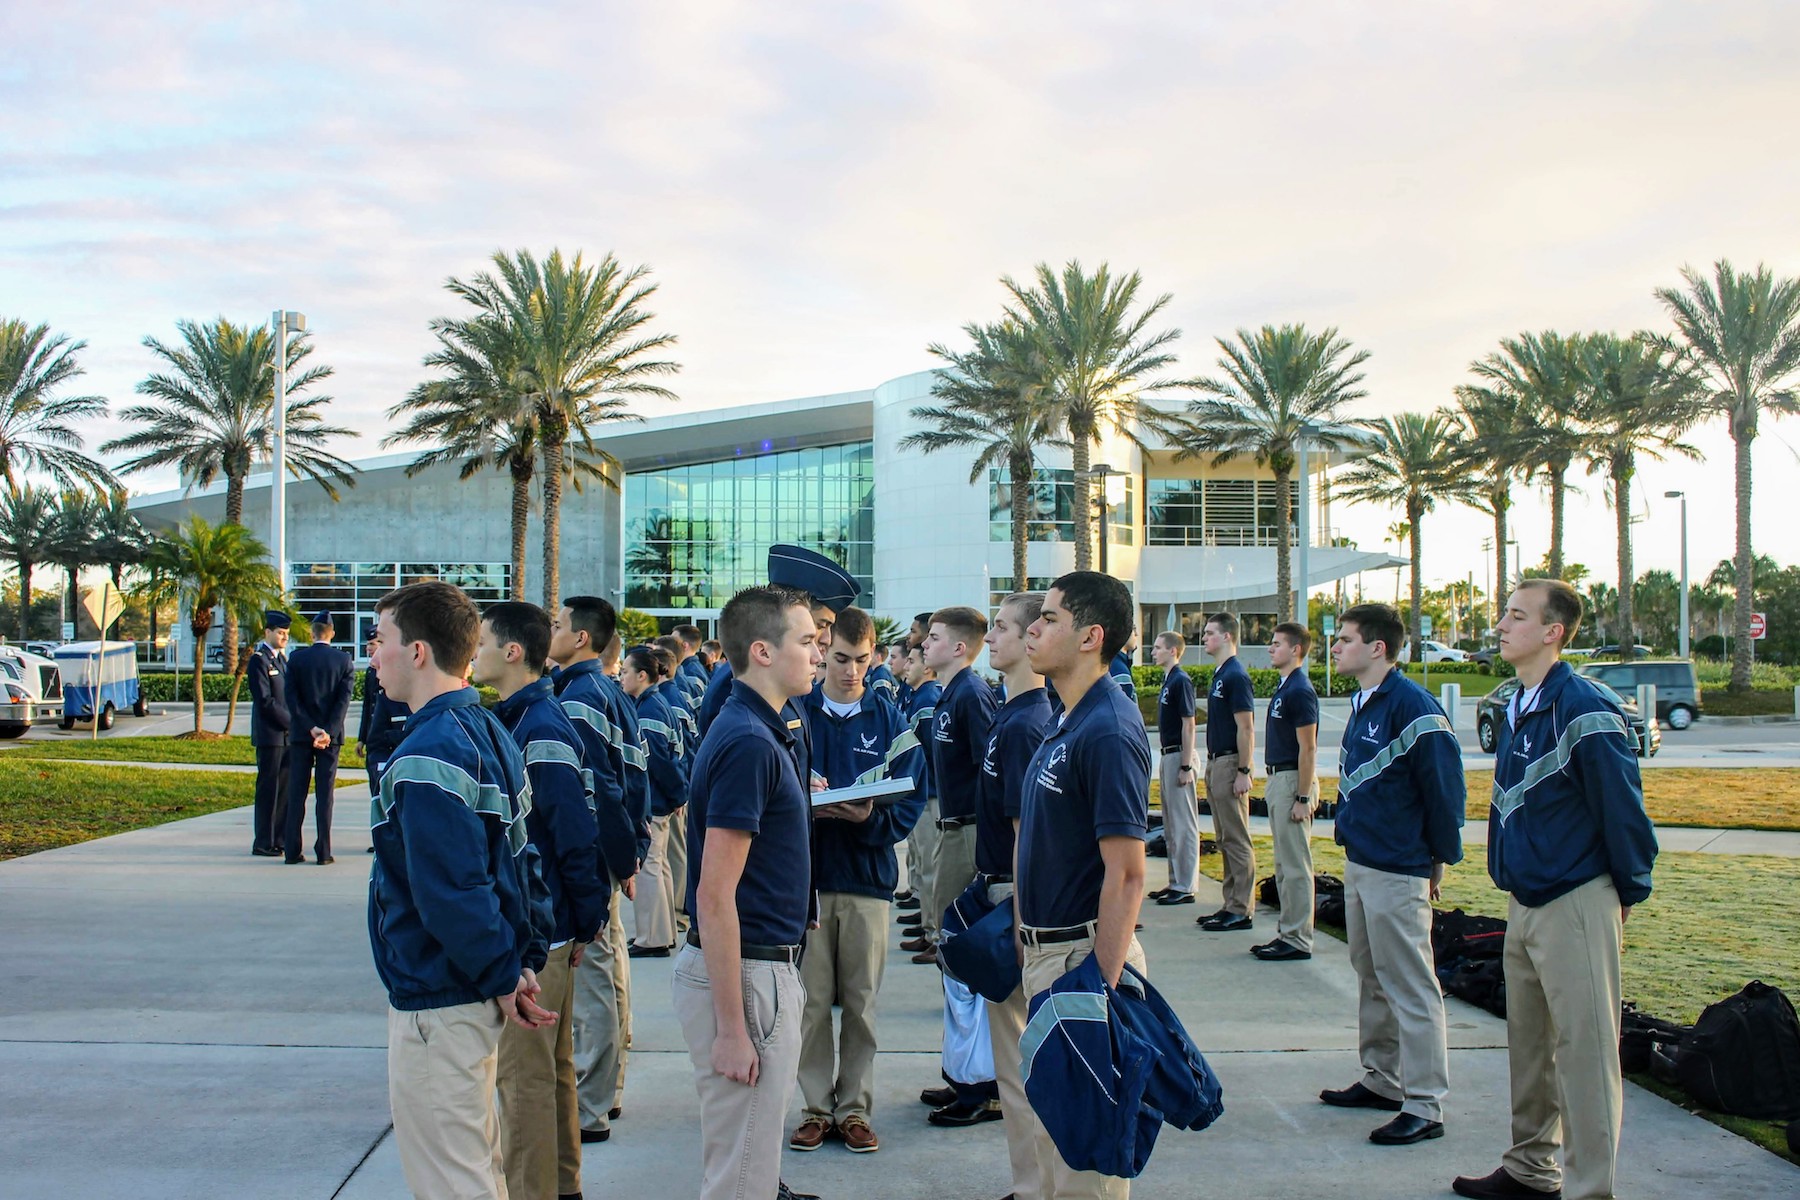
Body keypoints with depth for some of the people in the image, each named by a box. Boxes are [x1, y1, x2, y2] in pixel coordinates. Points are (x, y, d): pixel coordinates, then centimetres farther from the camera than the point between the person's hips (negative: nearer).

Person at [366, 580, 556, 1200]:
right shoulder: (487, 729, 8)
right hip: (475, 991, 9)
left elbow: (448, 894, -26)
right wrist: (510, 966, 9)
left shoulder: (428, 756, -22)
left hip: (436, 1001, -9)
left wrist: (502, 975, -14)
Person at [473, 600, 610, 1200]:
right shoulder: (517, 720, 10)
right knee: (551, 1065, 19)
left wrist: (588, 919, -13)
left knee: (524, 1073, 0)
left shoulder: (542, 731, -20)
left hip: (532, 933, -10)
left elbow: (578, 835, -21)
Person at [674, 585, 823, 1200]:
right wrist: (731, 1029, -23)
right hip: (745, 976, -10)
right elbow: (714, 896, -24)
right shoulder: (748, 743, -20)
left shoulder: (766, 731, 10)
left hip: (768, 967, 10)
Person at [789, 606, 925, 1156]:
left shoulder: (891, 721, 3)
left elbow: (908, 805, 0)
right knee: (812, 1000, 5)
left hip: (866, 878, 1)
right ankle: (816, 1106, 18)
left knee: (860, 1002, 8)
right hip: (805, 876, 0)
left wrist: (870, 817, -19)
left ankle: (855, 1106, 20)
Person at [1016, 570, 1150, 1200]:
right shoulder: (1066, 724, 11)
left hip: (1085, 953, -10)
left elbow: (1126, 874, -23)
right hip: (1046, 951, 10)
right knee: (1052, 1129, 20)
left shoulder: (1108, 730, -20)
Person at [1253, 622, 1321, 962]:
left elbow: (1307, 749, -19)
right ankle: (1286, 932, 20)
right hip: (1277, 779, 10)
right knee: (1284, 864, 14)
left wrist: (1303, 799, -20)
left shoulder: (1300, 690, -16)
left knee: (1295, 864, -5)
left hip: (1293, 780, -10)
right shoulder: (1284, 688, 14)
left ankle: (1298, 940, 0)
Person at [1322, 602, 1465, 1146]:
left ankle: (1424, 1107, 5)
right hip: (1359, 864, 10)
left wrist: (1440, 858, -9)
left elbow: (1444, 784, -16)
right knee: (1372, 977, 18)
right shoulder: (1362, 703, 12)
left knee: (1410, 987, -2)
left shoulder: (1411, 704, -17)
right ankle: (1381, 1080, 30)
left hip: (1398, 873, -10)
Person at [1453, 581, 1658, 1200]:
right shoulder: (1514, 709, 10)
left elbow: (1622, 802, -14)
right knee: (1528, 1040, 17)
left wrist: (1629, 889, -6)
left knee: (1583, 1049, -2)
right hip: (1524, 903, 9)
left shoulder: (1585, 709, -17)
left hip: (1577, 904, -9)